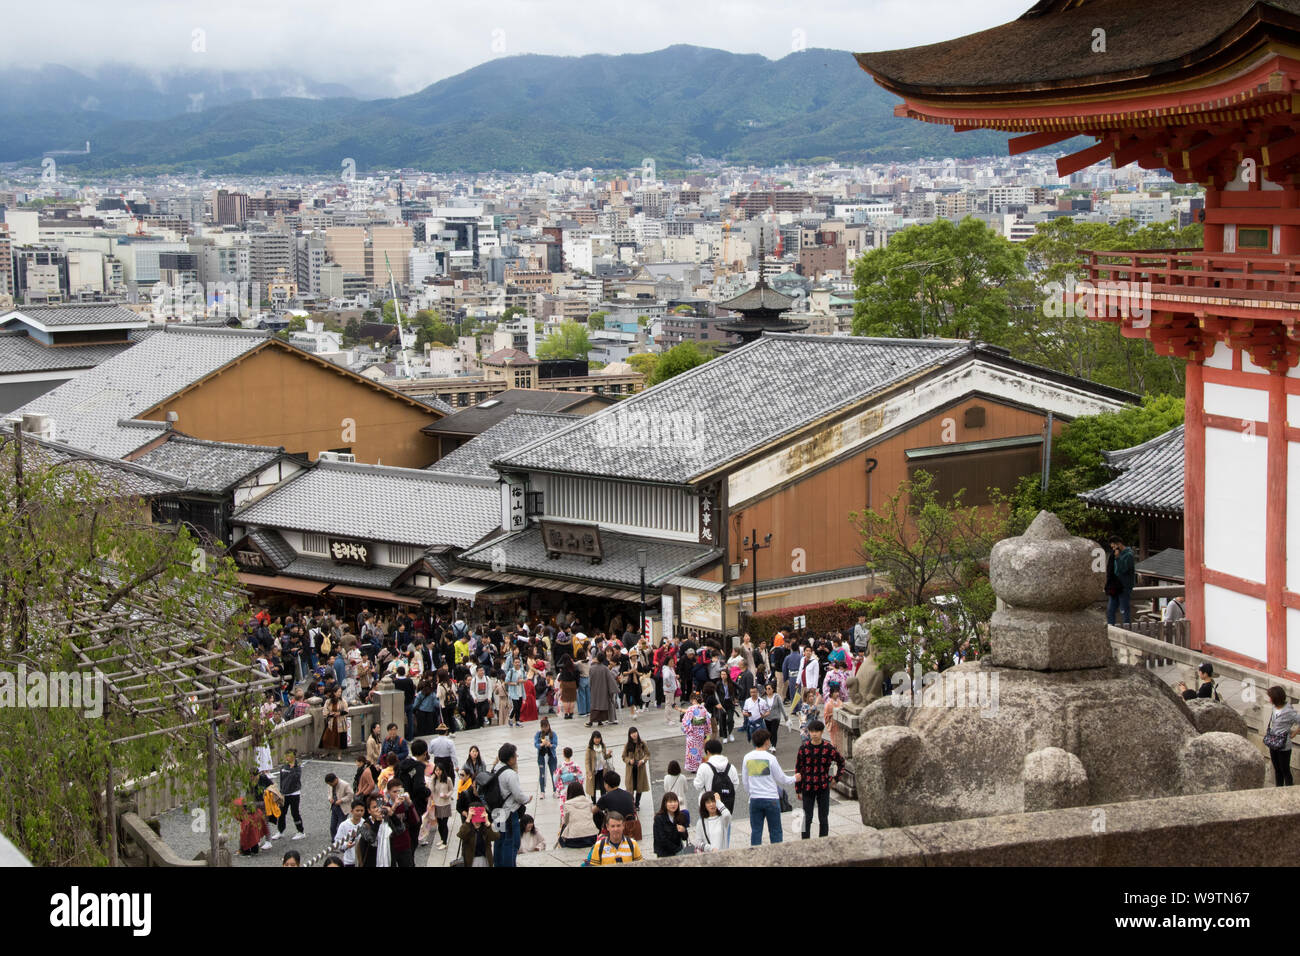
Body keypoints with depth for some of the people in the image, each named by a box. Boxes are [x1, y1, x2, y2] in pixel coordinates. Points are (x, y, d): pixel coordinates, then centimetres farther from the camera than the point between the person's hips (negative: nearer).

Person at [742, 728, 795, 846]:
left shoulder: (747, 758, 1)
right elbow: (781, 779, -3)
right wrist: (794, 779, 15)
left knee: (756, 831, 8)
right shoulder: (770, 758, -11)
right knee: (775, 831, 5)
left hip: (754, 799, 4)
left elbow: (745, 780, 9)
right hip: (771, 799, -4)